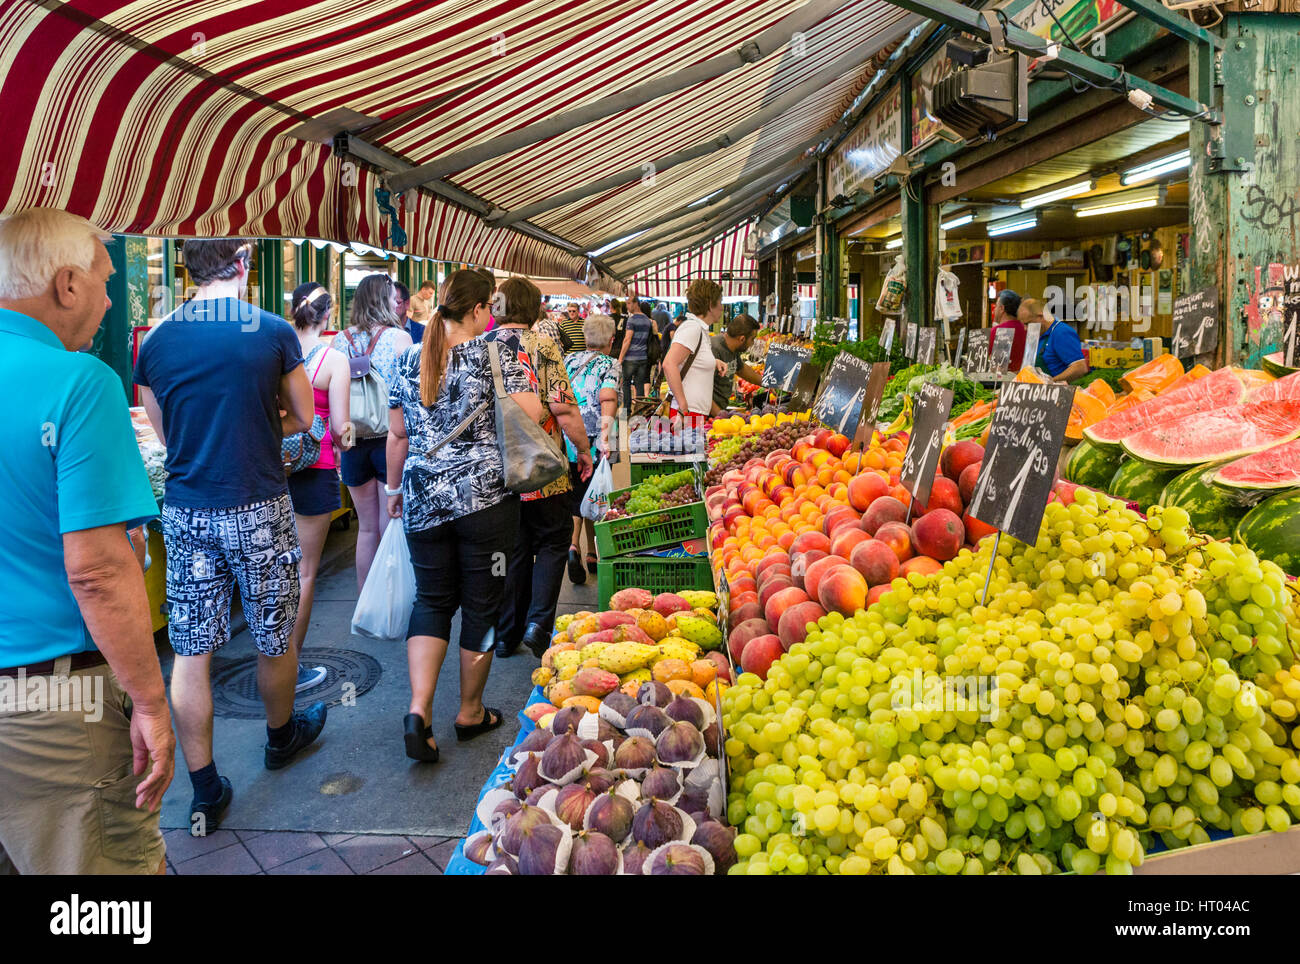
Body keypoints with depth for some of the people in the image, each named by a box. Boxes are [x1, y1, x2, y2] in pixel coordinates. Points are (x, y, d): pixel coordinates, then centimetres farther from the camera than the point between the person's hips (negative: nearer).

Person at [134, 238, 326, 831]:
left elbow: (166, 434, 11)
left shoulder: (156, 340, 1)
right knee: (274, 637, 17)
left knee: (190, 650, 8)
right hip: (258, 509, -2)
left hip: (185, 513, 3)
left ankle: (205, 791, 14)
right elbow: (302, 418, 3)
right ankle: (281, 736, 40)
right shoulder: (273, 331, -8)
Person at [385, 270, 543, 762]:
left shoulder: (408, 361, 5)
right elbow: (530, 414, -13)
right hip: (487, 499, -3)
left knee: (432, 599, 15)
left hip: (424, 500, 4)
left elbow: (398, 434, 9)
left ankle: (419, 708, 1)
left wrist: (395, 487, 21)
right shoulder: (496, 356, -7)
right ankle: (471, 711, 24)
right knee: (482, 603, 10)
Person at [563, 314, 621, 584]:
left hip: (567, 440, 3)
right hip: (593, 442, -3)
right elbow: (608, 400, -19)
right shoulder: (610, 365, -3)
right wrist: (605, 436, -27)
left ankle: (573, 544, -12)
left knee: (576, 494, 10)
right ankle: (592, 553, 20)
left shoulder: (568, 361, 11)